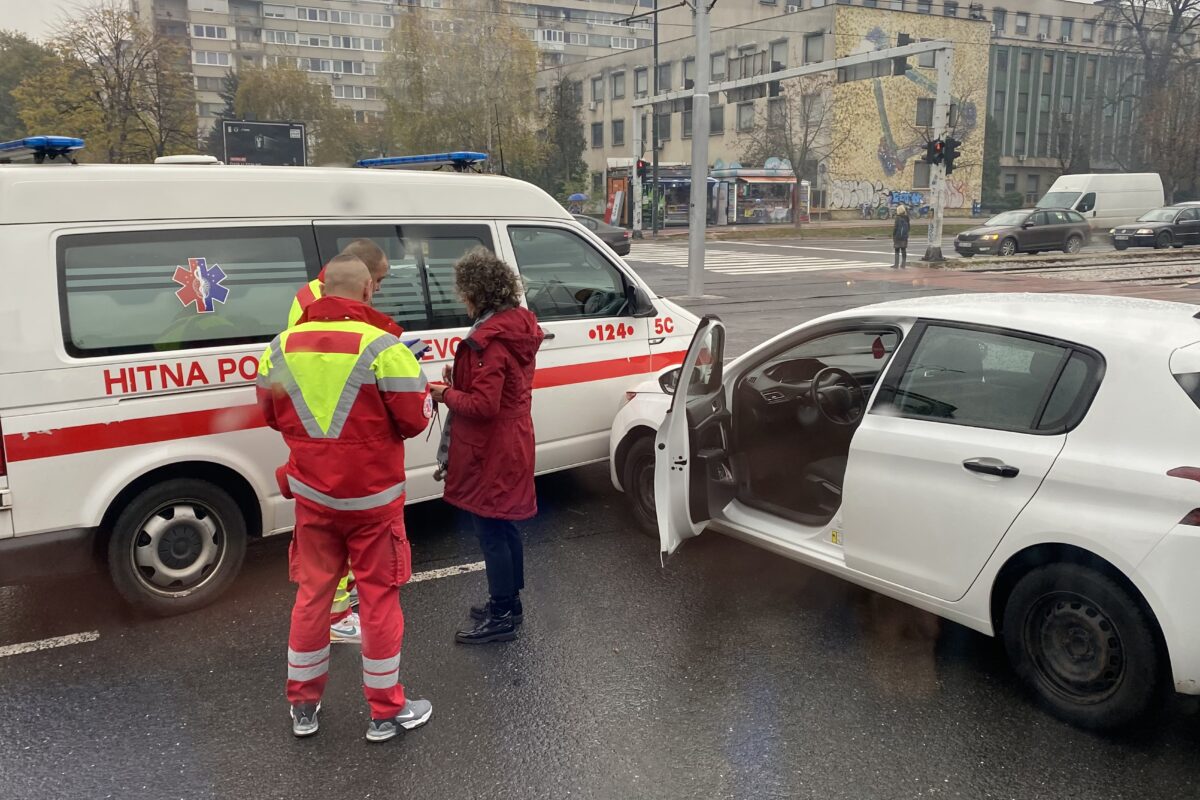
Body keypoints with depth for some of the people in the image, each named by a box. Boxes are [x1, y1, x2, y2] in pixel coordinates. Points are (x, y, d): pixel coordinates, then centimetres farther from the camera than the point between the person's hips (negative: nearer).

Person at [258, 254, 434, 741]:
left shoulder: (282, 346, -1)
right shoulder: (382, 348, -18)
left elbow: (272, 415, 11)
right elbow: (415, 419, -15)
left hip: (312, 494, 5)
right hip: (372, 497, -4)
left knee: (312, 593, 17)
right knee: (378, 597, 8)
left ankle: (303, 707, 30)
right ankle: (386, 712, 21)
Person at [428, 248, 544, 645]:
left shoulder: (490, 341, -23)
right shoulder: (517, 326, 7)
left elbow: (483, 405, -25)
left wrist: (446, 393, -10)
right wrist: (461, 381, 7)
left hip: (490, 452, -10)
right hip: (512, 445, 10)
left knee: (491, 531, 2)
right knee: (505, 526, 20)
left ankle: (501, 616, 13)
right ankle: (509, 602, 33)